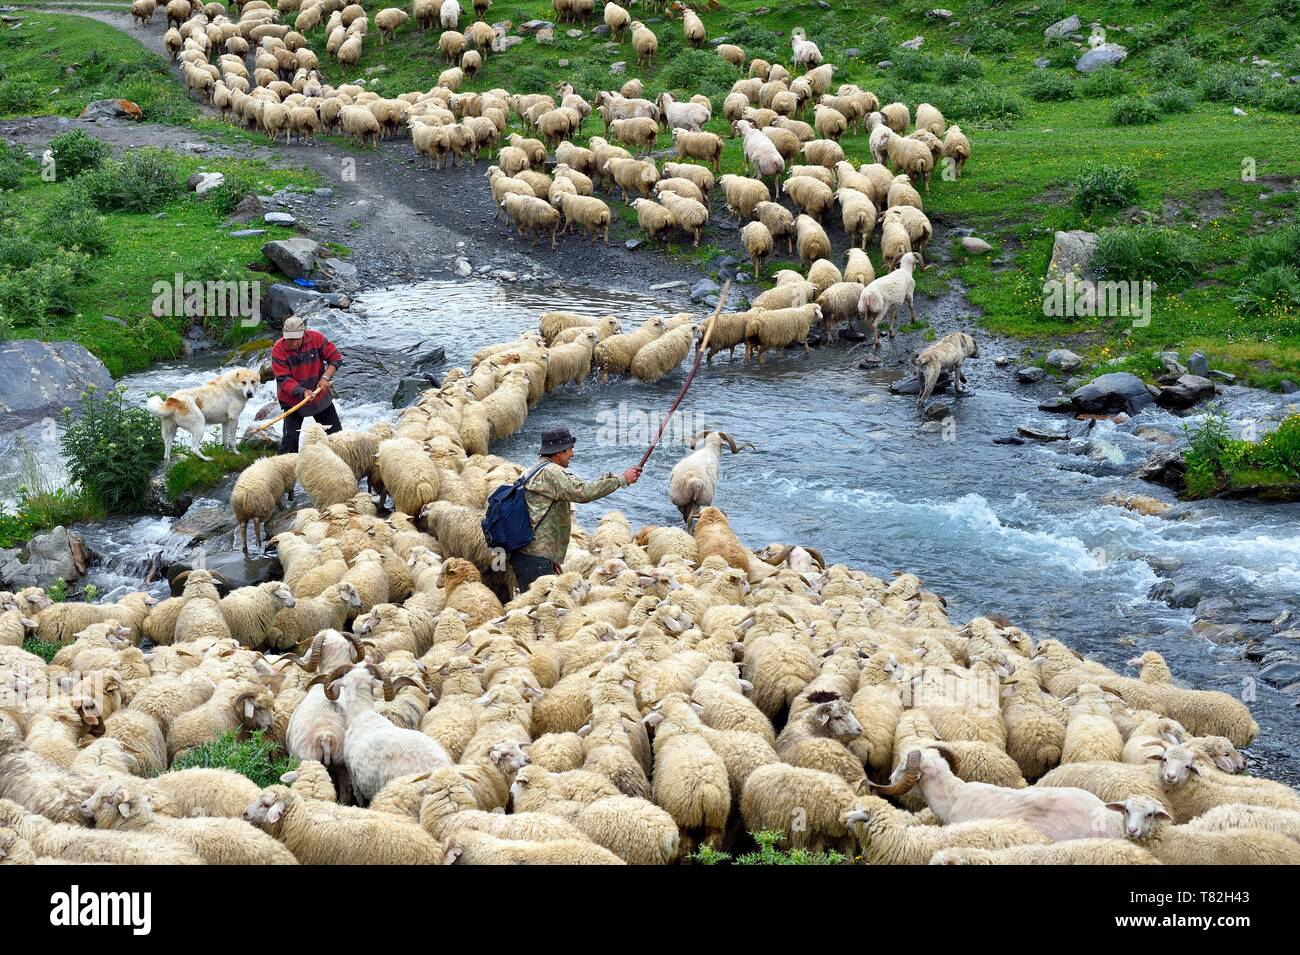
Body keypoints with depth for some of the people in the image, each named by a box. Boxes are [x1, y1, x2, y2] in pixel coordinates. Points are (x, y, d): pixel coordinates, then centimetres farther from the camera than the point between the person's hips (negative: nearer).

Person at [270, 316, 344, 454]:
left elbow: (335, 358, -5)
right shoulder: (278, 350, -20)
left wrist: (325, 377, -19)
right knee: (291, 437, -12)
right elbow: (283, 379, -23)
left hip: (320, 395, 3)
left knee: (336, 432, 9)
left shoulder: (316, 338, -14)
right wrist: (302, 392, -37)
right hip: (292, 399, -3)